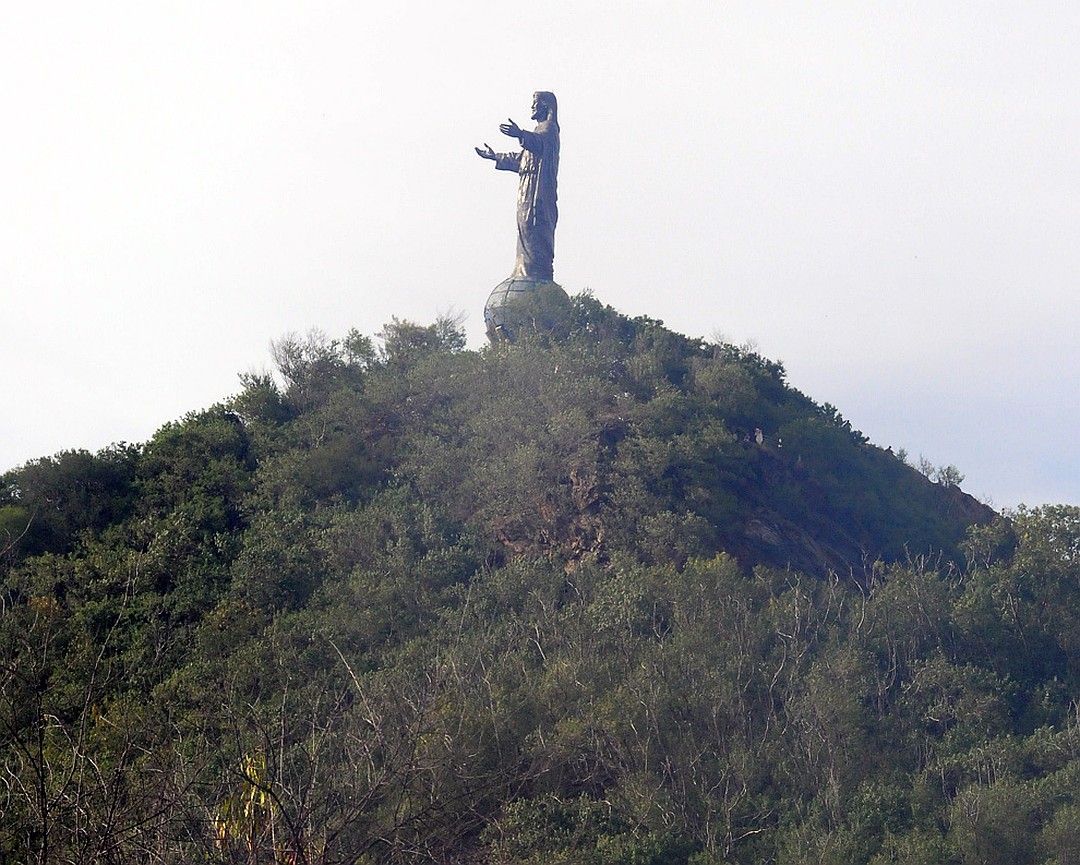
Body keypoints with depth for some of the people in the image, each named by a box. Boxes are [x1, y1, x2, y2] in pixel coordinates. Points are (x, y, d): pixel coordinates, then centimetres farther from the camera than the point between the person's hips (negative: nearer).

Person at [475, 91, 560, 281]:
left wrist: (521, 135, -50)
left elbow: (539, 143, -30)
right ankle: (527, 272, 9)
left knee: (534, 232, -17)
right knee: (528, 234, 9)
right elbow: (521, 159, 36)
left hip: (538, 193, -11)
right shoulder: (541, 129, 27)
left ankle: (538, 273, -22)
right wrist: (495, 157, 42)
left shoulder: (548, 127, -5)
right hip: (530, 194, 11)